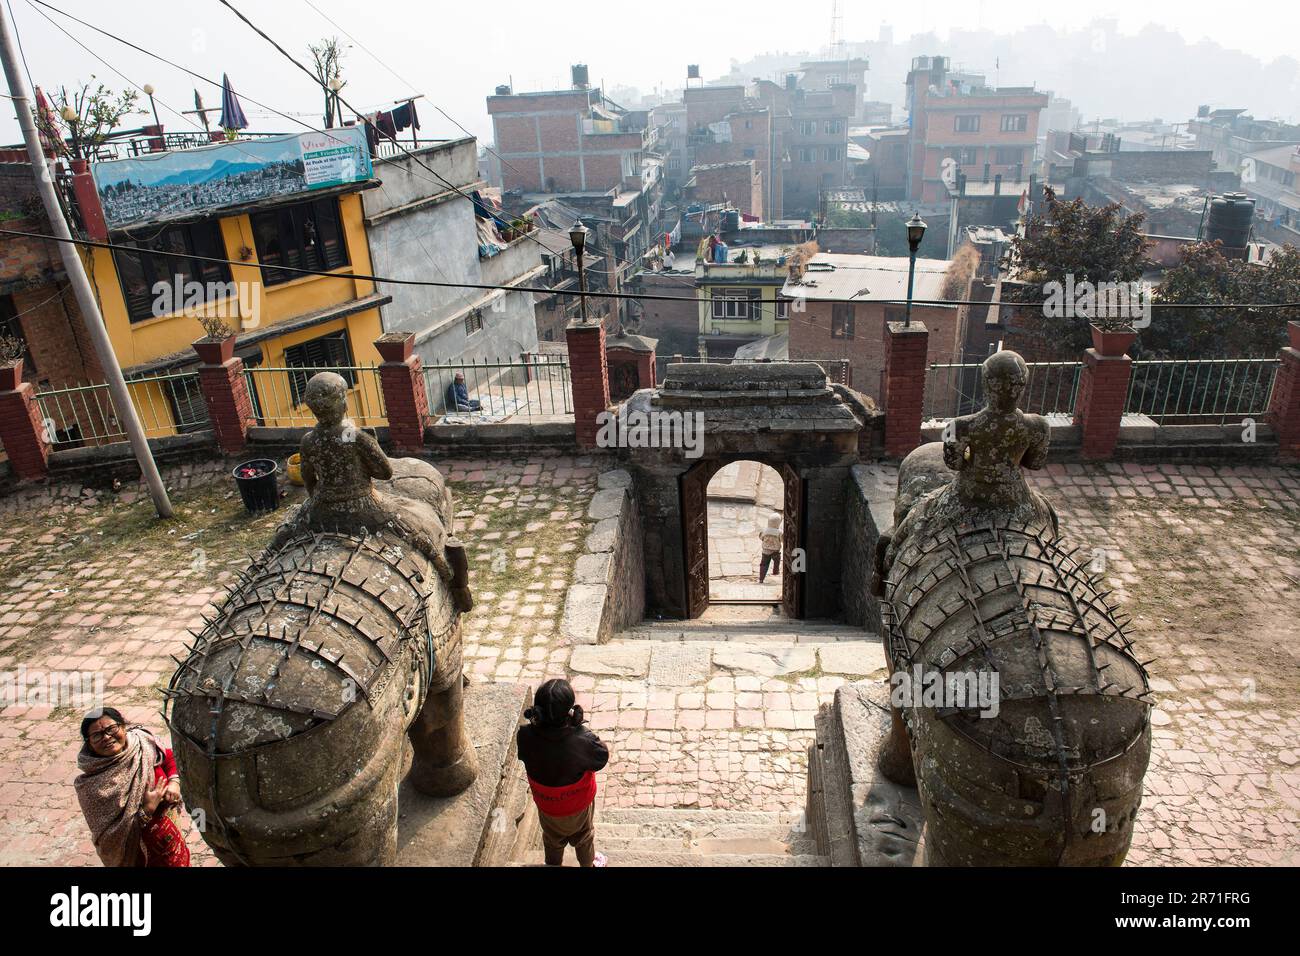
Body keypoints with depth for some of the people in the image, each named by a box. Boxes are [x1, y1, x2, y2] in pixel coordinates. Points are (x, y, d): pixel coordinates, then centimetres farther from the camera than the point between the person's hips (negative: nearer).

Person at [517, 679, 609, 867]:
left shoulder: (525, 736, -34)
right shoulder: (583, 741, -42)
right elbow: (602, 757, -20)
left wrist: (537, 721, -16)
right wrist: (579, 726, -20)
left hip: (546, 804, 2)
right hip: (578, 806, -2)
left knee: (552, 838, 34)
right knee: (583, 837, 32)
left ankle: (554, 864, 60)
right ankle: (588, 864, 58)